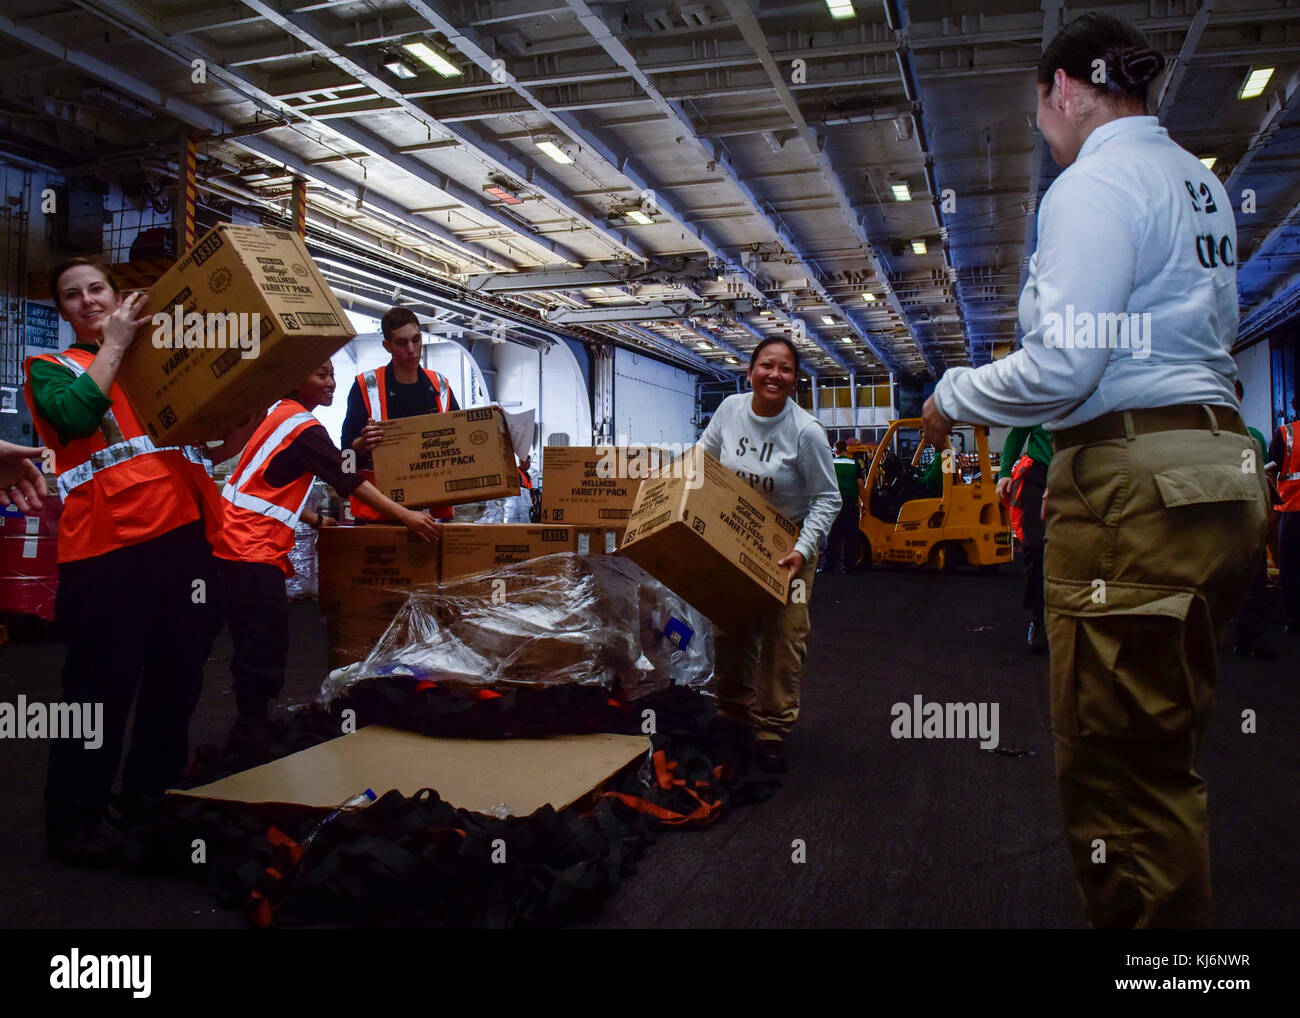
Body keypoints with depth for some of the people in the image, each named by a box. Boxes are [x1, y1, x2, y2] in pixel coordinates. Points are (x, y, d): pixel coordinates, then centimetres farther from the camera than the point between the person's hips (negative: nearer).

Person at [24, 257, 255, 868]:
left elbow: (216, 447, 21)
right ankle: (74, 818, 14)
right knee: (103, 685, -2)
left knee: (178, 677, 11)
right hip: (106, 547, -4)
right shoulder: (51, 368, 10)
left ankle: (153, 795, 29)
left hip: (181, 536, 5)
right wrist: (114, 344, -5)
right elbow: (75, 416, -15)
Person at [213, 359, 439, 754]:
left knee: (260, 642, 15)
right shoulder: (302, 425, -12)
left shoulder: (281, 416, 18)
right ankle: (252, 735, -1)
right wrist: (406, 516, -20)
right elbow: (349, 480, -18)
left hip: (238, 542, 10)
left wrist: (316, 520, 18)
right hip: (253, 547, -10)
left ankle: (251, 729, 23)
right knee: (265, 644, -6)